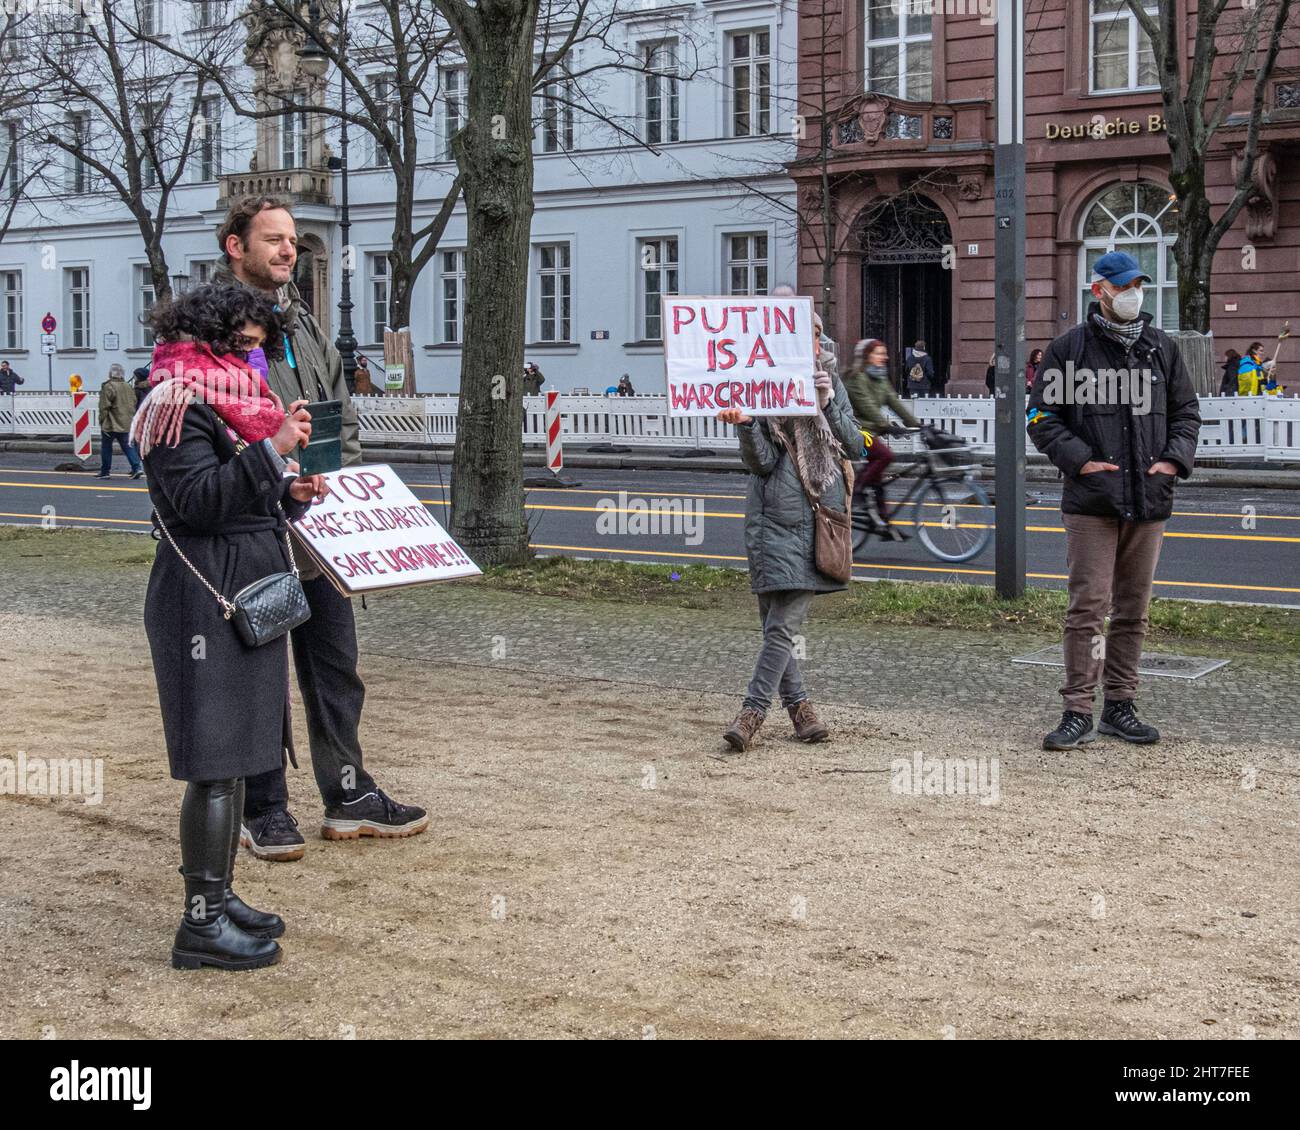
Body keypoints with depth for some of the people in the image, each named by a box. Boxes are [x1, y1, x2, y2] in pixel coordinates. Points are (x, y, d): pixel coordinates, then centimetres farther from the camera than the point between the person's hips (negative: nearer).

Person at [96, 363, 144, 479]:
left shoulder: (108, 387, -14)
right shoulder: (129, 388, 8)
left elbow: (104, 407, -14)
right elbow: (134, 405, 13)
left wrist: (102, 422, -7)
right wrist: (130, 420, 21)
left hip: (110, 425, -6)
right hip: (126, 424, 6)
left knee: (106, 447, 7)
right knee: (128, 446, 7)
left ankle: (105, 471, 12)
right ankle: (137, 468, -8)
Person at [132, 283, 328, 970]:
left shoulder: (235, 403, 20)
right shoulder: (178, 405, -11)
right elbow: (199, 500, -22)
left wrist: (290, 495, 8)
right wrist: (273, 450, -24)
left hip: (246, 598, 10)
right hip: (204, 599, -10)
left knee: (234, 759, 14)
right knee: (215, 765, -9)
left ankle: (220, 897, 22)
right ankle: (202, 923, -4)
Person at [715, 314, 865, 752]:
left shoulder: (830, 383, 10)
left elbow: (855, 448, 6)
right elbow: (762, 462, -3)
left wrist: (829, 403, -7)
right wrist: (745, 424, -22)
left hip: (817, 518, 1)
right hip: (773, 517, -1)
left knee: (784, 624, -6)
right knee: (777, 622, 1)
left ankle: (753, 711, -2)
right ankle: (797, 704, 16)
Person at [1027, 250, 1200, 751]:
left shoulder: (1162, 348, 13)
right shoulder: (1069, 349, 1)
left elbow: (1186, 411, 18)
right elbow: (1042, 417, 1)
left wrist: (1175, 459, 1)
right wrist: (1079, 460, -11)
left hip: (1149, 501, 4)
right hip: (1091, 502, -4)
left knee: (1133, 610, 10)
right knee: (1088, 606, -8)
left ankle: (1120, 706, 19)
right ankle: (1078, 712, -4)